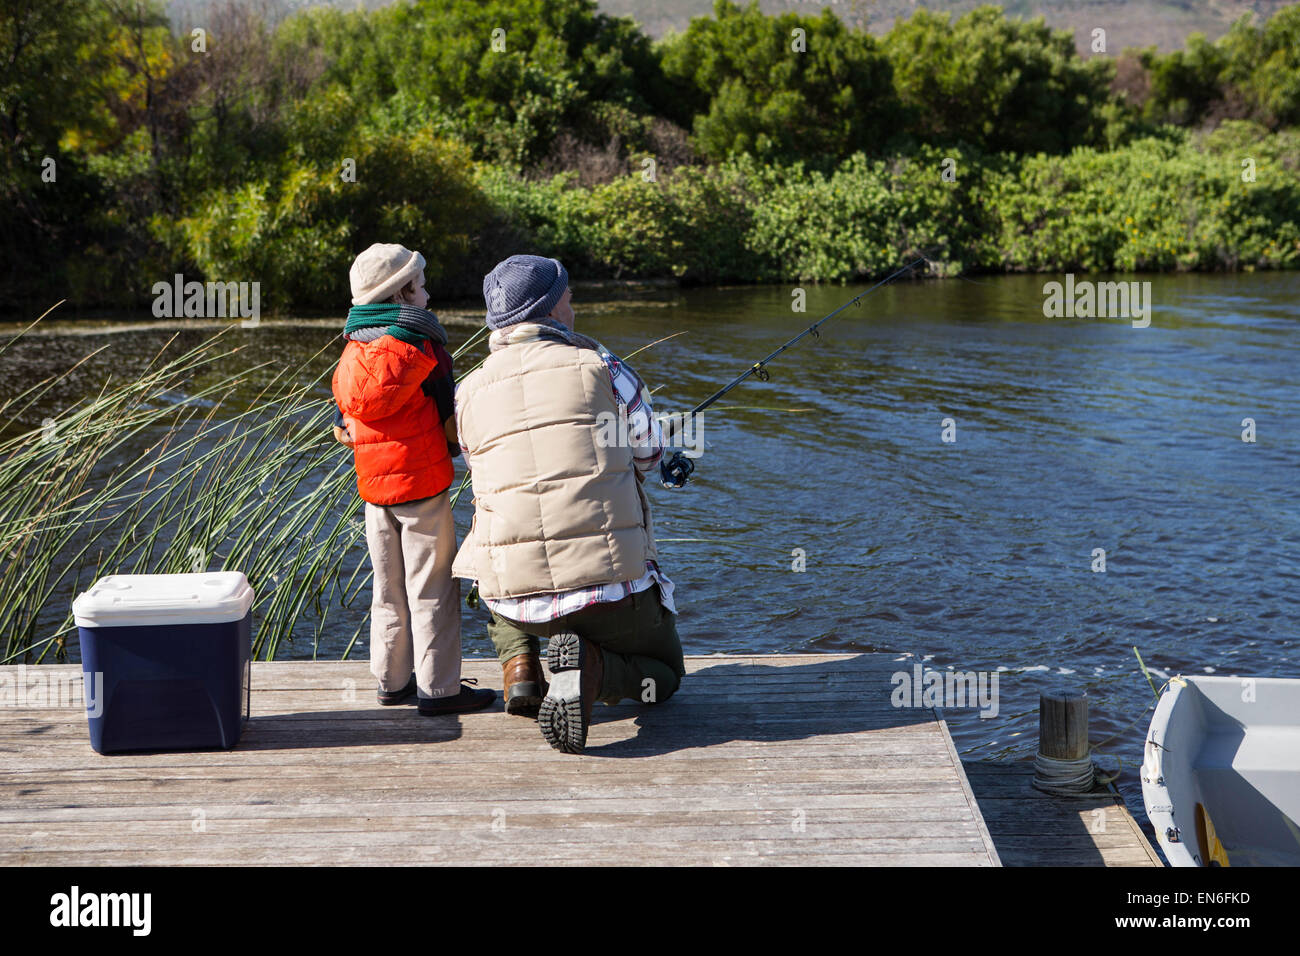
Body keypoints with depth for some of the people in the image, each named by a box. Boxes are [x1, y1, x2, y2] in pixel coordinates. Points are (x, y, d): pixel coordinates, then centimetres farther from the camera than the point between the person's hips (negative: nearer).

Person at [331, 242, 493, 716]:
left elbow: (341, 430, 12)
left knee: (389, 585, 14)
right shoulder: (421, 347, -9)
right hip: (422, 481, -6)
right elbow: (450, 424, -7)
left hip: (373, 485, 6)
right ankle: (438, 687, 1)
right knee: (432, 585, -1)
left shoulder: (353, 352, 9)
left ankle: (392, 679, 21)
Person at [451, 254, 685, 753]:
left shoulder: (469, 393, 7)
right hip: (610, 583, -3)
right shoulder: (601, 367, 0)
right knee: (663, 674, 24)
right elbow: (649, 453, 12)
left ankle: (519, 665, 16)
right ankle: (592, 669, -9)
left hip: (516, 595, 3)